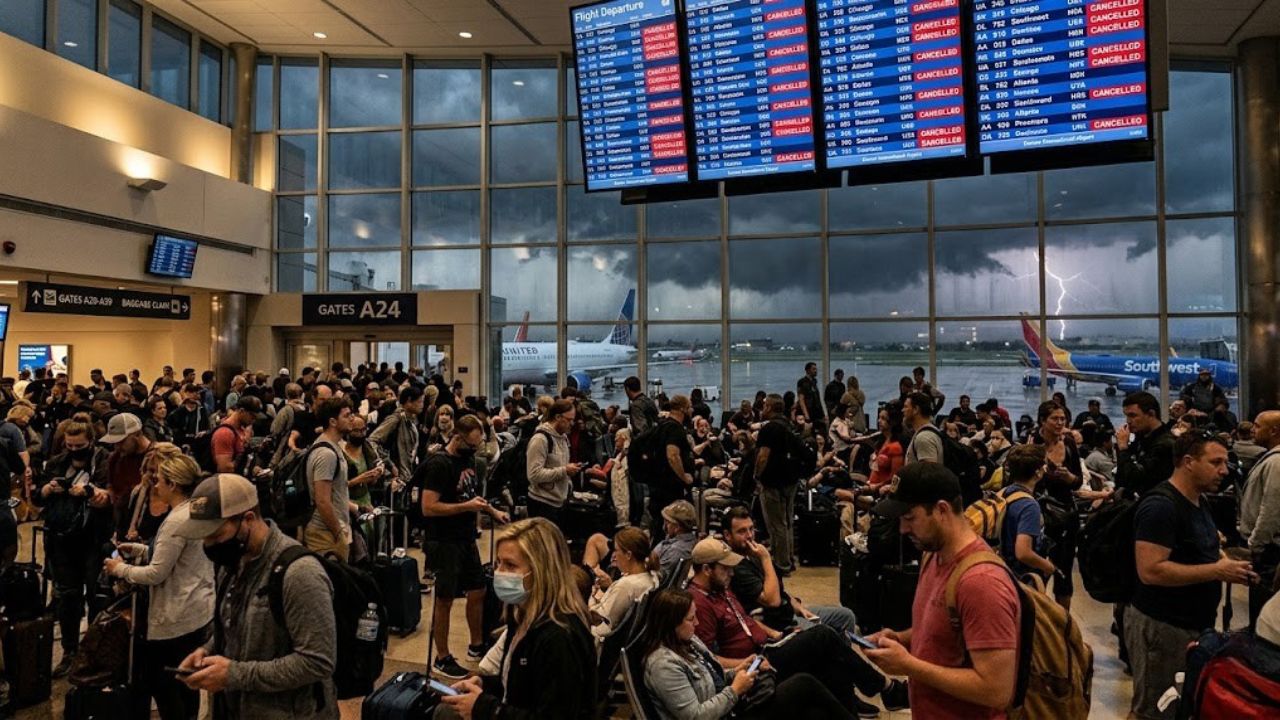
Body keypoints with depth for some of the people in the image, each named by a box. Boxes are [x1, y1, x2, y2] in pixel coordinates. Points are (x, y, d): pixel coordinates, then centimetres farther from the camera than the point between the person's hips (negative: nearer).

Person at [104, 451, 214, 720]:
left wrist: (120, 569, -3)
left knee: (163, 683, 8)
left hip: (177, 617, -9)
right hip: (199, 610, 9)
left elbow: (156, 574, -18)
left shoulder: (176, 521, -22)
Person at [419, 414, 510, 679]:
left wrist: (492, 511, 7)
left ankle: (476, 646, 33)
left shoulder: (468, 459, 8)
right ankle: (442, 659, 17)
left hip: (466, 539, 8)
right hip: (443, 543, -8)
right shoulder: (438, 464, -18)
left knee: (477, 592, 15)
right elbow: (428, 508, -23)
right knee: (445, 600, 2)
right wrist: (466, 507, -24)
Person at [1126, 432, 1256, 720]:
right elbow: (1150, 571, -28)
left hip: (1194, 623, 9)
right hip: (1161, 626, -9)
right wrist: (1217, 571, -23)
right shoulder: (1160, 506, -21)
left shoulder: (1199, 501, 10)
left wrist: (1224, 561, 3)